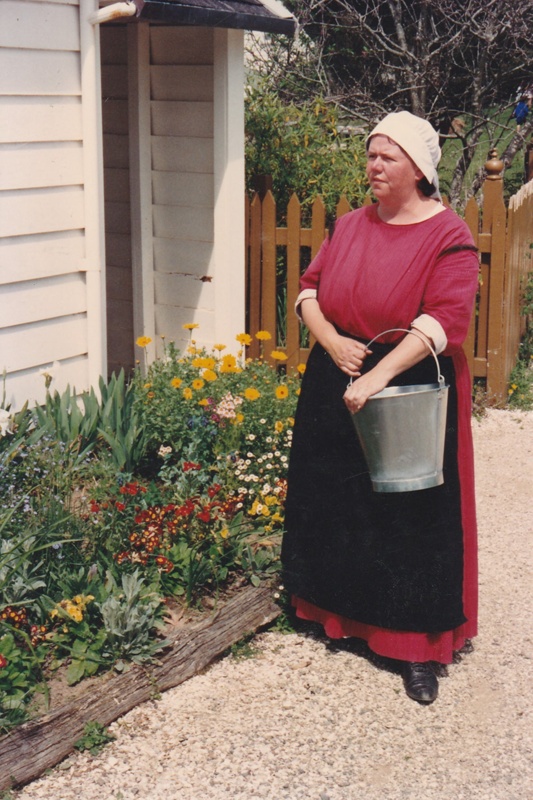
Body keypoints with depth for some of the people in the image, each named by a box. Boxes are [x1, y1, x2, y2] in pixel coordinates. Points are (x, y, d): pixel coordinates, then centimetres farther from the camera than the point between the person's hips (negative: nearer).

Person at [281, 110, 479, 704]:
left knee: (411, 518, 1)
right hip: (335, 390, 6)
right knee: (333, 504, 14)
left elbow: (445, 318, -21)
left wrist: (379, 375, -29)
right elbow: (310, 288, 9)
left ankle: (418, 647, 12)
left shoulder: (448, 236, -11)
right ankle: (338, 610, 33)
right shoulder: (350, 226, 8)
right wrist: (333, 342, -11)